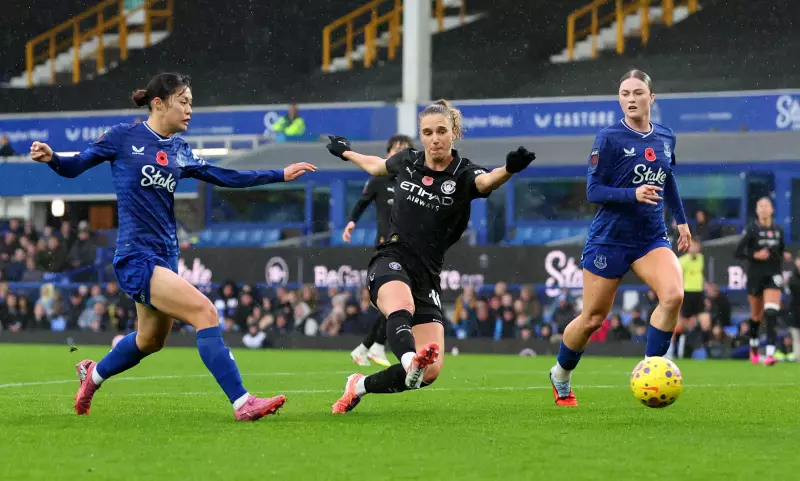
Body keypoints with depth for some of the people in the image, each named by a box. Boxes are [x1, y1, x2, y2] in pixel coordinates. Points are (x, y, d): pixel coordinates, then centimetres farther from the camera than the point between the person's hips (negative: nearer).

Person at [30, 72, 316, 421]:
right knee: (204, 312, -20)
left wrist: (282, 175, 18)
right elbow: (73, 167, 1)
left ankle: (93, 374, 48)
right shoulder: (123, 137, -4)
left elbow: (226, 177, 18)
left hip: (164, 257, 8)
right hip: (135, 257, -8)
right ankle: (242, 403, -20)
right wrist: (50, 158, -20)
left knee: (151, 340, 21)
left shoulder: (180, 151, 13)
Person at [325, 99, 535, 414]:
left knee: (430, 371, -9)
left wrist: (509, 169, -54)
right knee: (401, 307, -38)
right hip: (391, 261, -1)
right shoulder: (407, 162, 5)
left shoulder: (463, 175, -4)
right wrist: (346, 153, 49)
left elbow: (487, 180, -31)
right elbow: (377, 166, 32)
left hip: (427, 275, 1)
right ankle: (410, 360, -69)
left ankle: (360, 387, 12)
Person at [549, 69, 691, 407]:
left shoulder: (665, 138, 5)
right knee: (593, 318, 5)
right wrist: (633, 194, -27)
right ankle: (560, 375, 32)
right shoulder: (610, 138, -10)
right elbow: (593, 191, -13)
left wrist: (681, 220, 23)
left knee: (673, 295, -23)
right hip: (610, 238, -4)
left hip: (652, 239, 4)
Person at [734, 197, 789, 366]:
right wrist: (755, 255, -20)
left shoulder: (778, 230, 5)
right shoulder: (752, 229, -6)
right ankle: (754, 347, 39)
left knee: (771, 313, -16)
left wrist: (784, 256, 0)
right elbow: (738, 252, -8)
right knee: (756, 315, 13)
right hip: (756, 275, -1)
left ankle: (770, 354, -24)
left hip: (773, 276, 1)